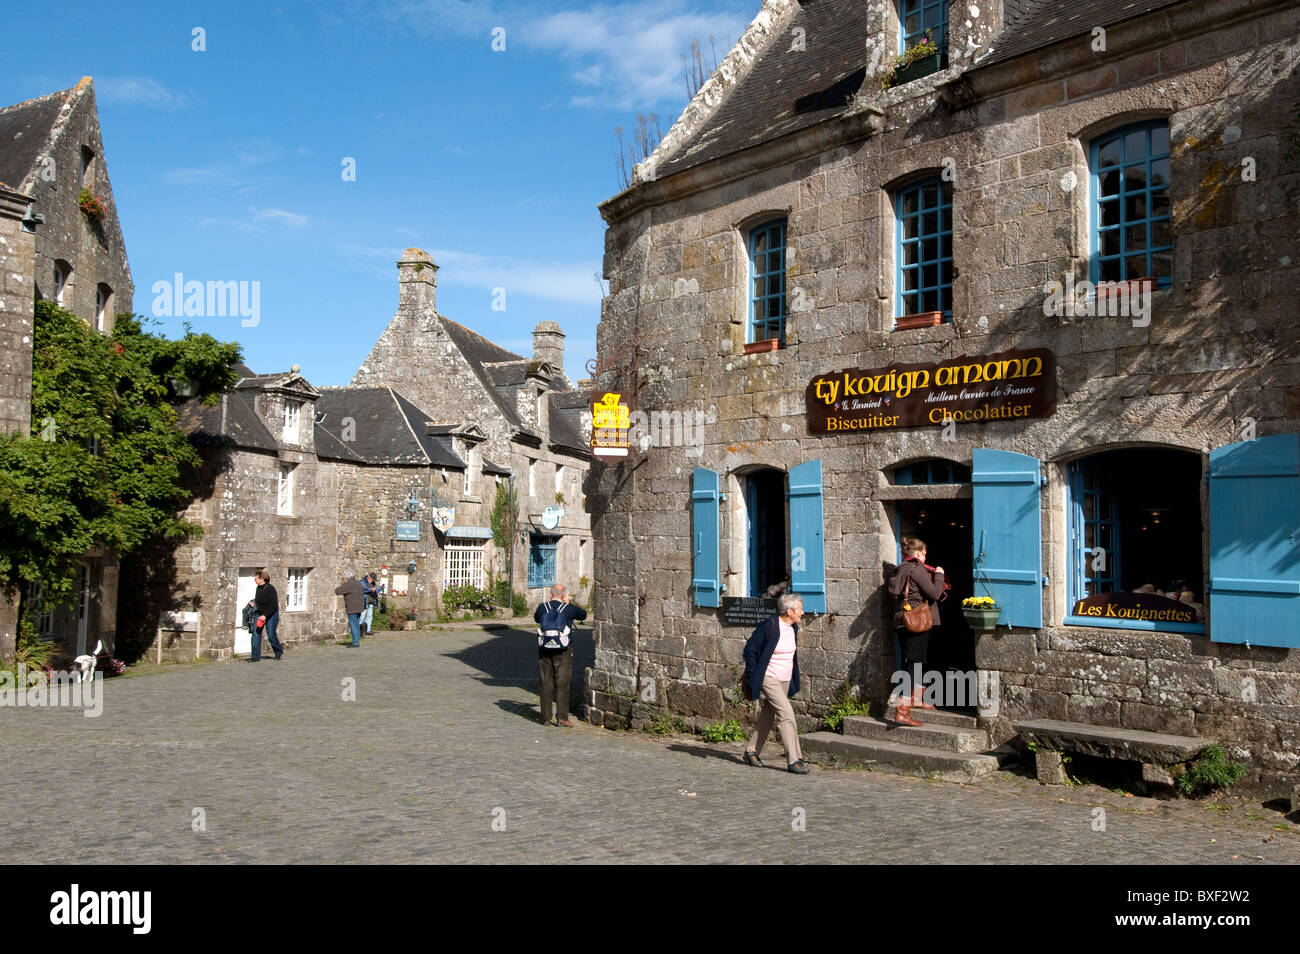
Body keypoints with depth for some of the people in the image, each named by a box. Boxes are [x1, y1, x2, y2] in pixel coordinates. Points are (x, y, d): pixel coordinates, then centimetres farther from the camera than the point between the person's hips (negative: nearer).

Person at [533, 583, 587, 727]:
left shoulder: (542, 608, 0)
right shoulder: (569, 609, -5)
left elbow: (536, 618, 22)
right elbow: (583, 615, 14)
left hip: (544, 651, 2)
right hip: (563, 652, -2)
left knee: (546, 684, 8)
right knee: (562, 684, 1)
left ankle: (546, 718, 12)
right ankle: (562, 717, -3)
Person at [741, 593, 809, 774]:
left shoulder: (793, 627, 5)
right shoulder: (769, 626, -19)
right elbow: (750, 649, -13)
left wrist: (794, 680, 19)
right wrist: (753, 678, -13)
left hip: (785, 680, 8)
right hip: (769, 679, -8)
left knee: (767, 716, 15)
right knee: (786, 714, -15)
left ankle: (751, 752, 28)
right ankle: (793, 760, -11)